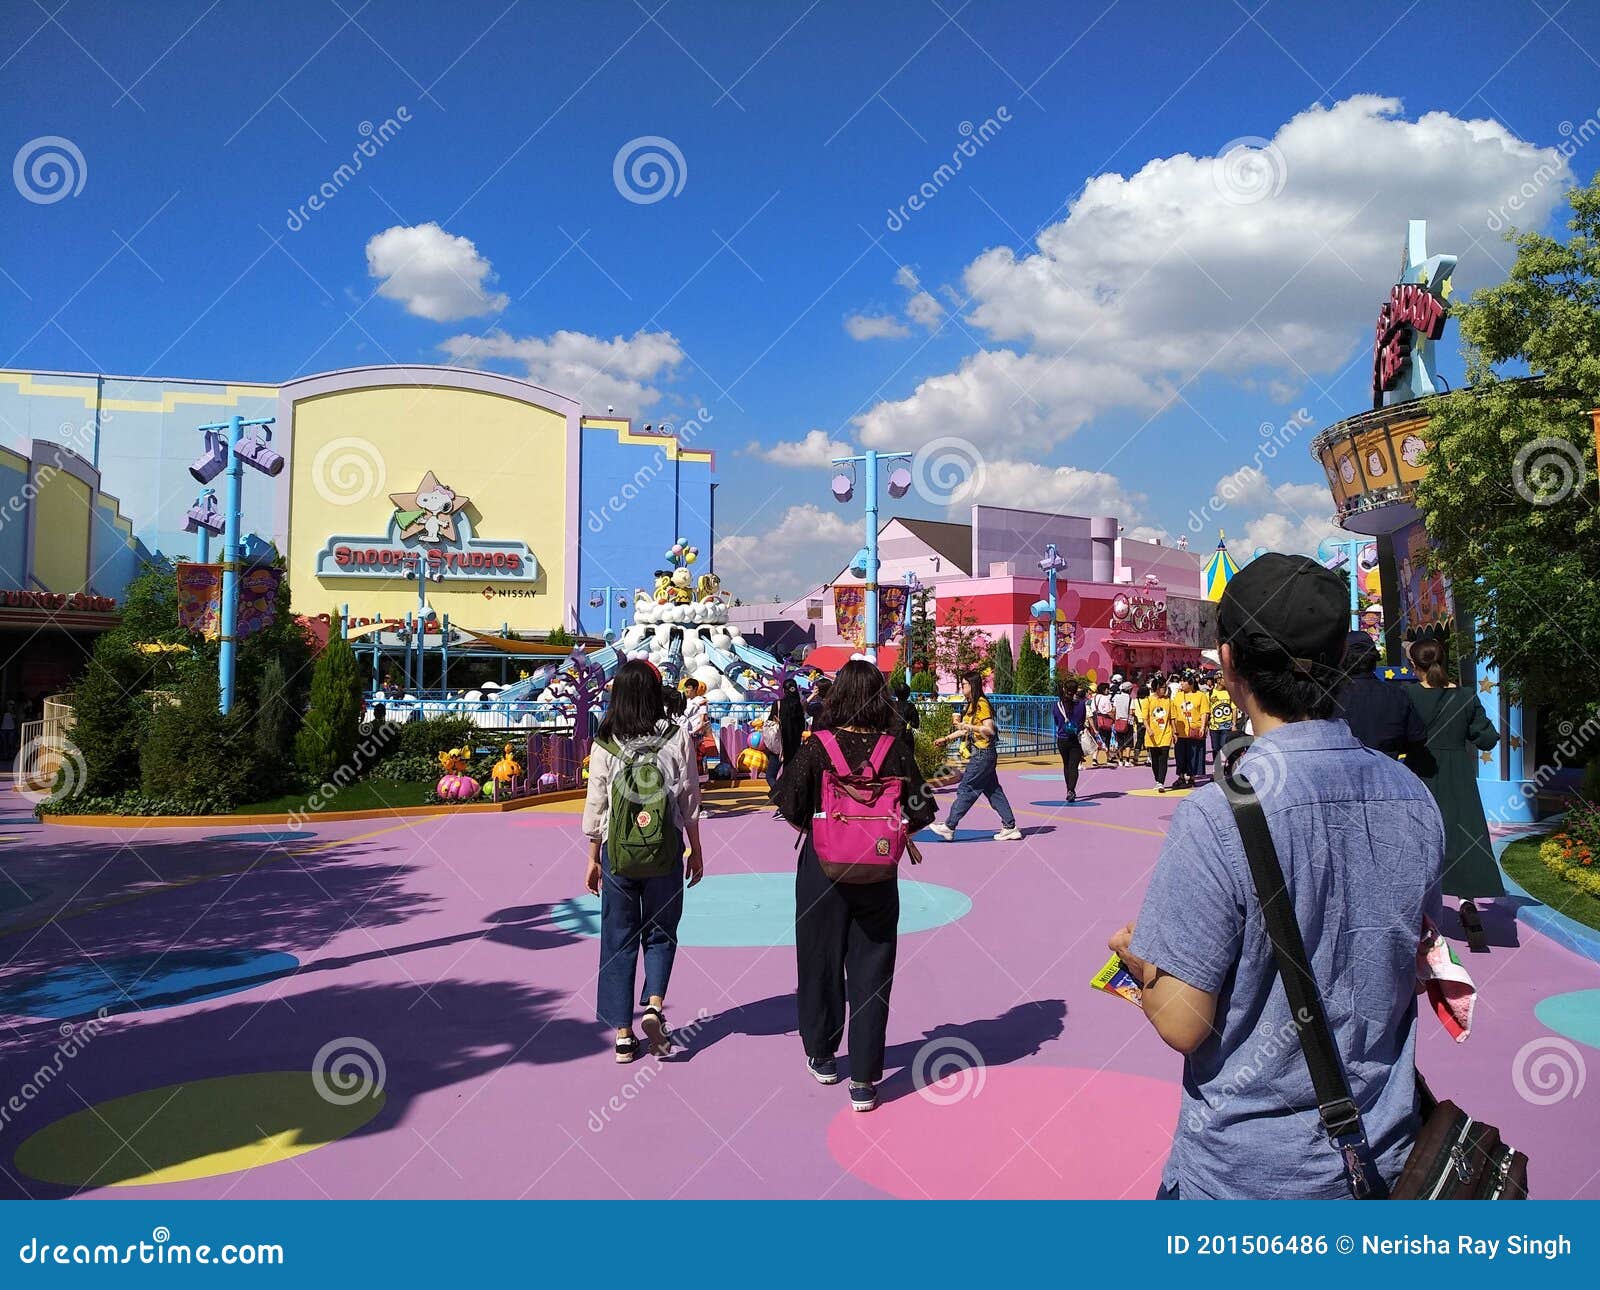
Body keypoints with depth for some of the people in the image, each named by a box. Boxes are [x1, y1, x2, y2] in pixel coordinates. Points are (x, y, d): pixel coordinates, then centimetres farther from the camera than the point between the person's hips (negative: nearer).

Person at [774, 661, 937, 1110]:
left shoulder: (816, 747, -11)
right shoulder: (894, 751, -6)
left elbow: (789, 805, -13)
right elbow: (923, 809, -5)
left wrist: (809, 828, 7)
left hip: (822, 866, 0)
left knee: (821, 963, 17)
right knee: (871, 971, 8)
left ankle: (823, 1056, 34)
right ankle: (864, 1080, 9)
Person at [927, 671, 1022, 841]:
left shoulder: (982, 704, -13)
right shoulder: (970, 705, 16)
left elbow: (990, 730, -20)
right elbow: (966, 730, 25)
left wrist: (968, 726, -24)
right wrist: (946, 738, 21)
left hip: (983, 754, -10)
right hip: (981, 754, 10)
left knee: (966, 789, -5)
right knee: (993, 791, 10)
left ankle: (949, 827, -1)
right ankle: (1010, 827, 13)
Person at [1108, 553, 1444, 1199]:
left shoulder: (1217, 814, -26)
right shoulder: (1414, 798, -7)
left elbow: (1182, 1024, -20)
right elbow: (1415, 968, 8)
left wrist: (1135, 955, 0)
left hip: (1247, 1171, -5)